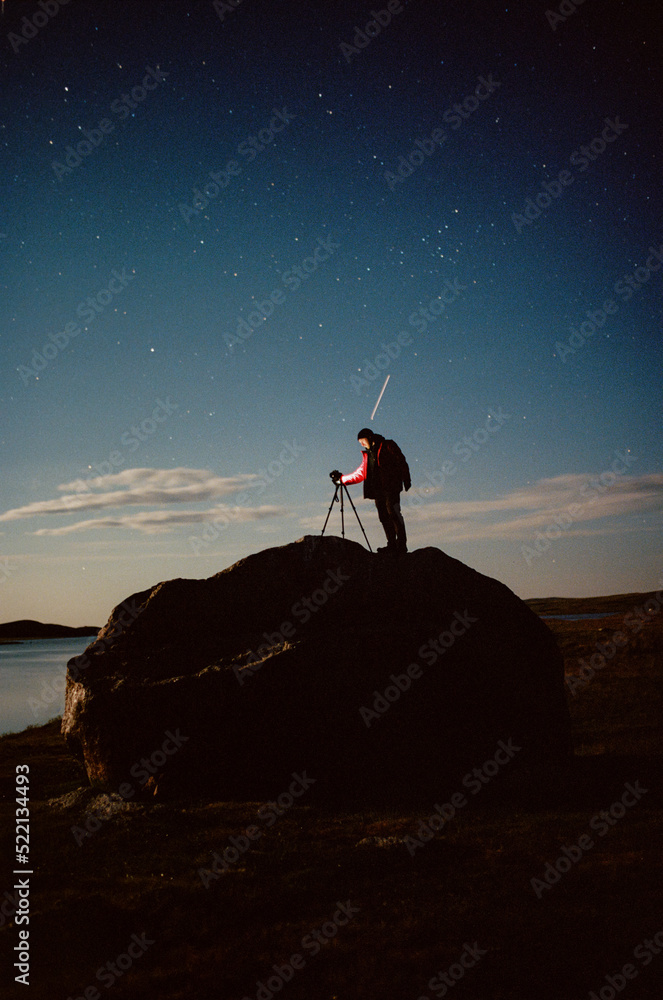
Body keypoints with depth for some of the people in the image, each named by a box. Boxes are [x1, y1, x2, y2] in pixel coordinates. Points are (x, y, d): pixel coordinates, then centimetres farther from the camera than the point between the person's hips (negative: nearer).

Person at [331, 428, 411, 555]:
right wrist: (342, 478, 21)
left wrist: (406, 480, -9)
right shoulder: (367, 454, 24)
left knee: (393, 513, -15)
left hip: (390, 487, -7)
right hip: (377, 490, 7)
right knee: (383, 516, -2)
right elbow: (361, 473, 26)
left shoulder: (387, 446, 5)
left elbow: (401, 462, 0)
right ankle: (392, 544, -2)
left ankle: (402, 544, -17)